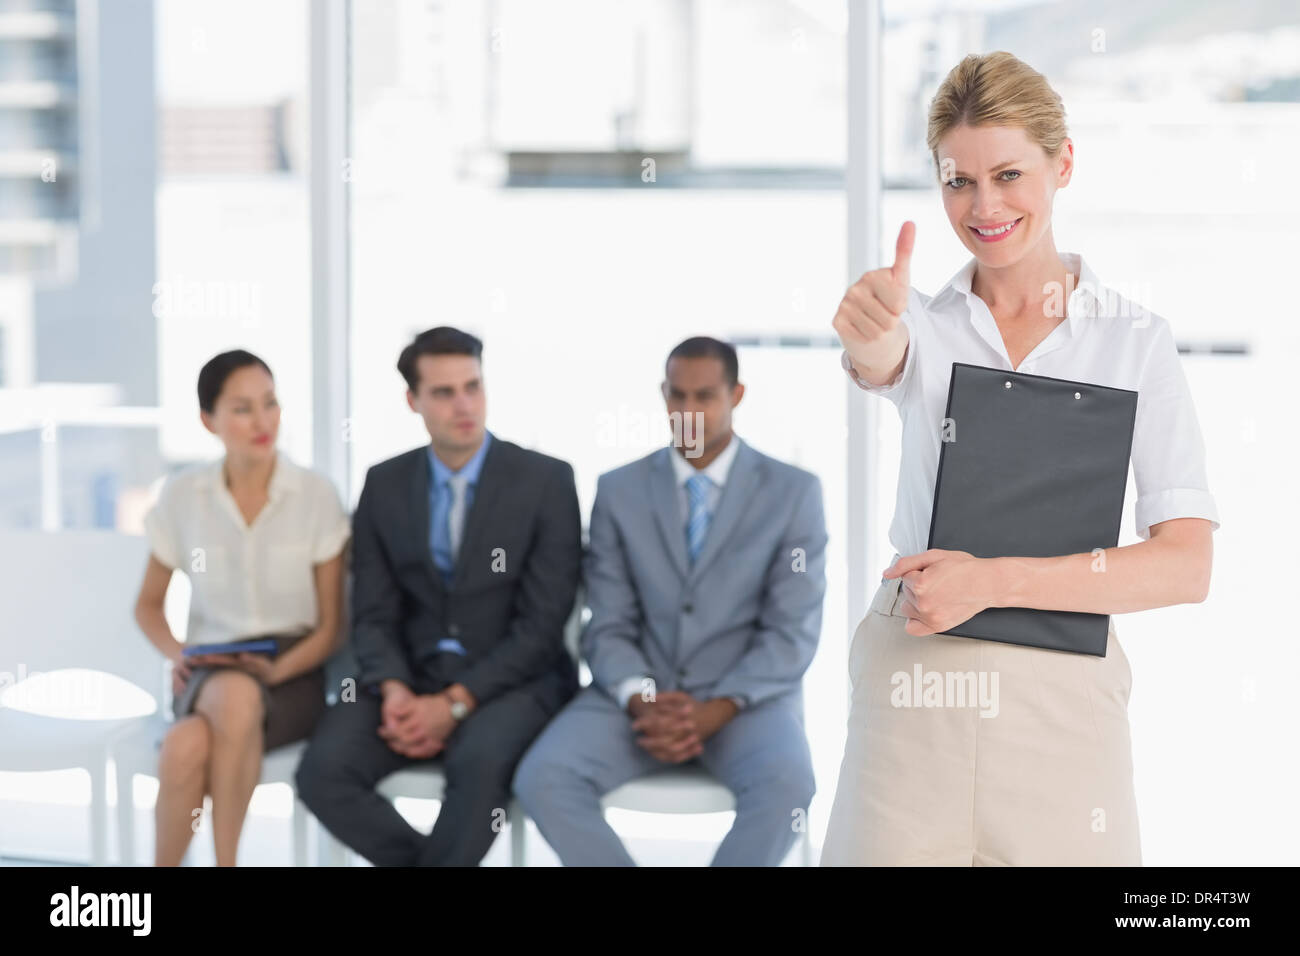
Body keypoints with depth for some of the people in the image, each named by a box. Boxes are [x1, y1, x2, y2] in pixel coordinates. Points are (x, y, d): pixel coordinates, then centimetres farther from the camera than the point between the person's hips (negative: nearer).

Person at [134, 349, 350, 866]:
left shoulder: (316, 494, -2)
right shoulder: (183, 494, 3)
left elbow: (330, 627, 2)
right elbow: (148, 603, 15)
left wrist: (276, 670, -16)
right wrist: (177, 654, -6)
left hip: (290, 674, -1)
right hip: (207, 674, 1)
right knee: (189, 748, -37)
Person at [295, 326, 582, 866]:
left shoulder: (546, 481, -4)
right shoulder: (385, 484, 7)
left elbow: (542, 623, -8)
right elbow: (374, 615, 6)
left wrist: (455, 703, -18)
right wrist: (395, 690, -15)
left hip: (510, 681, -3)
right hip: (411, 678, 4)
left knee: (479, 760, -37)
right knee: (323, 772, -23)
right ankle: (444, 860, -1)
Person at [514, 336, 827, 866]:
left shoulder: (793, 491, 0)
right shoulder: (619, 490, 6)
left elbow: (792, 633, -4)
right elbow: (609, 627, 3)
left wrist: (715, 711, -19)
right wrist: (642, 702, -18)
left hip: (745, 696, -2)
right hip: (638, 693, 2)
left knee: (786, 783, -35)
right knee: (541, 778, -26)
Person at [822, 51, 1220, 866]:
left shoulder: (1138, 341, 1)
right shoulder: (926, 323, 6)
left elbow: (1185, 565, -8)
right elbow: (876, 362, -20)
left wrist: (993, 582, -17)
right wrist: (869, 327, -43)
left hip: (1061, 698, -1)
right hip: (912, 680, 1)